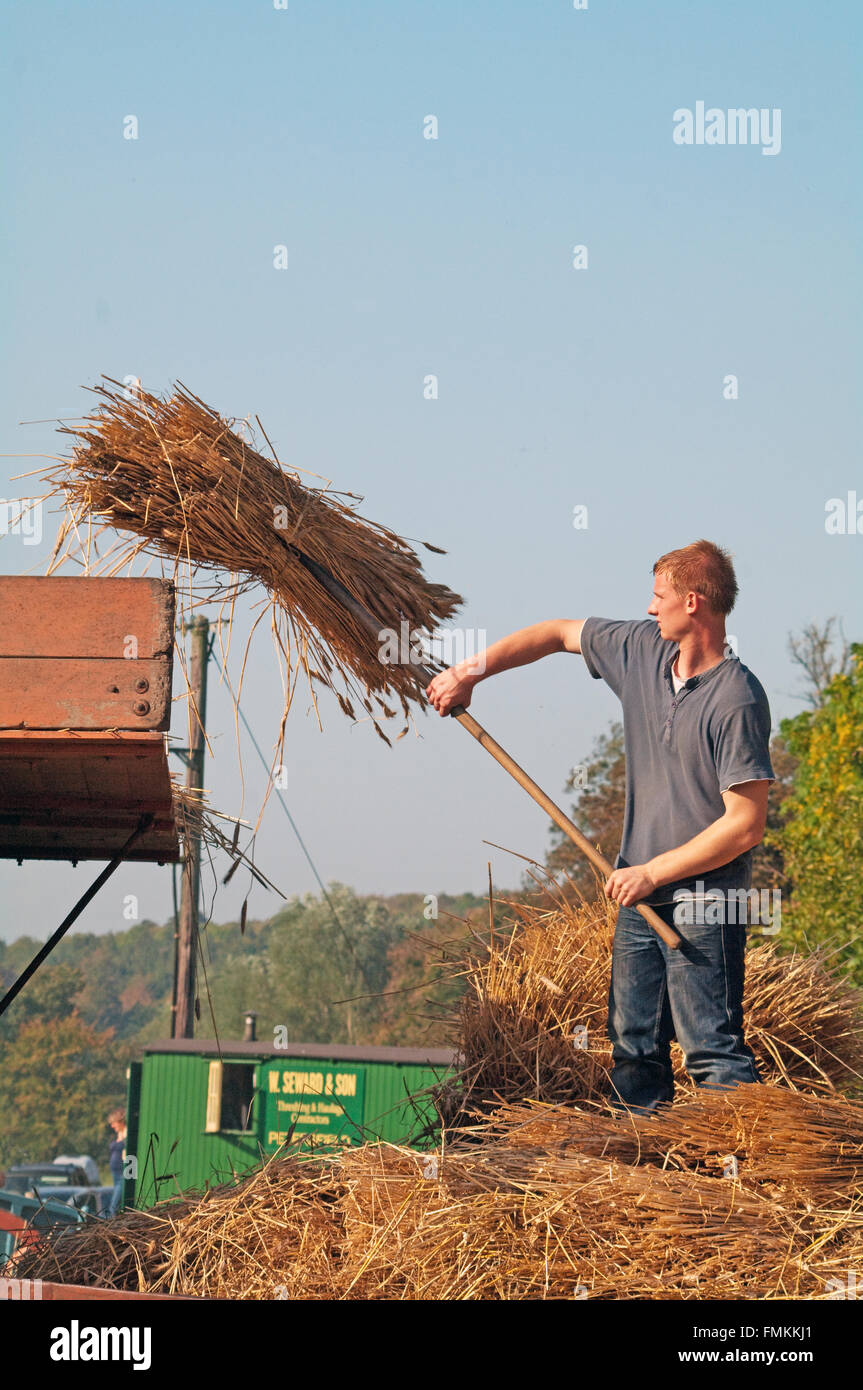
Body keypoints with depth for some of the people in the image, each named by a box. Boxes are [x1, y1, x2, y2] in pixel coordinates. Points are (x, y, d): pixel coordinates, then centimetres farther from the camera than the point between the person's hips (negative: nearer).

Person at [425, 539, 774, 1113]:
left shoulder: (738, 700, -18)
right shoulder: (642, 650, 5)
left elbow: (747, 824, -19)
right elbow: (557, 634, 20)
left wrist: (652, 872, -14)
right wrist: (470, 672, 14)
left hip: (704, 905, -8)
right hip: (642, 896, 8)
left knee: (714, 1054, -10)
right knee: (635, 1046, 11)